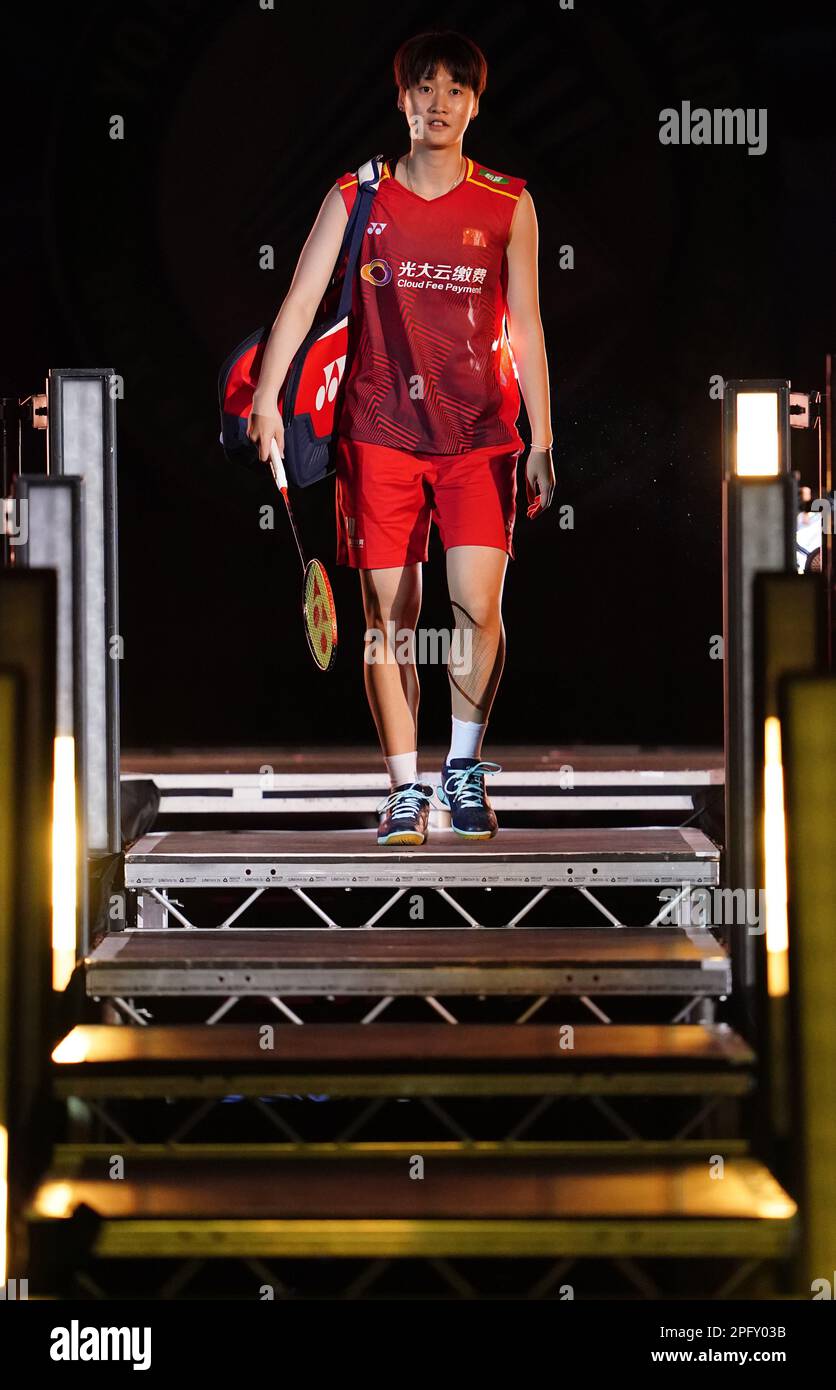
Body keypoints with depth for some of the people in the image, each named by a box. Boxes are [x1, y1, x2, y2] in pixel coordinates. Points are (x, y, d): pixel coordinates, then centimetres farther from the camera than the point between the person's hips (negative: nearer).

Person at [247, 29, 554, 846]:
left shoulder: (508, 204, 6)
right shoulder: (356, 197, 4)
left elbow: (525, 326, 7)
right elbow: (302, 298, -4)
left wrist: (541, 440, 3)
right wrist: (266, 395, -17)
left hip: (479, 435, 0)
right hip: (379, 432, 0)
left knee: (476, 605, -13)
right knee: (388, 616, 0)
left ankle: (464, 768, 8)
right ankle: (405, 790, 11)